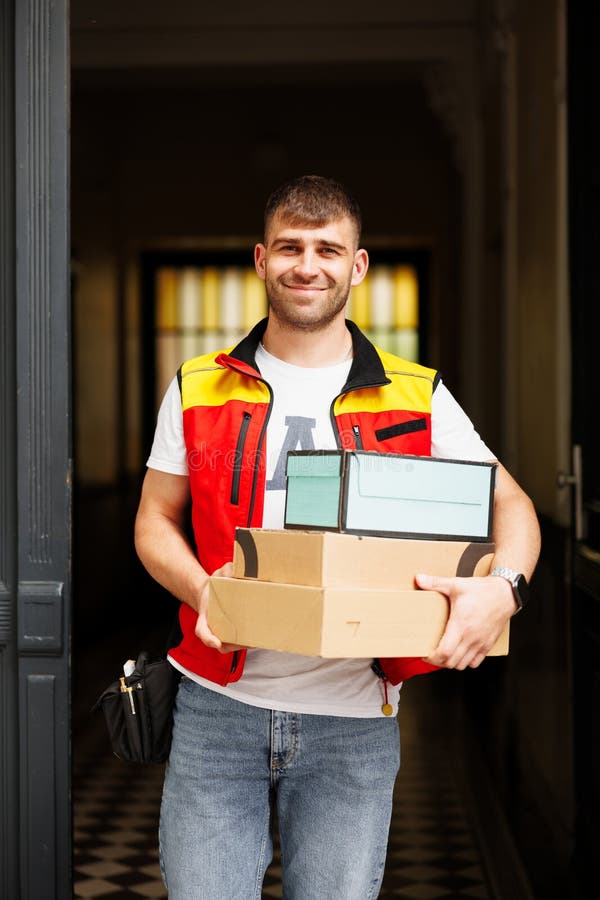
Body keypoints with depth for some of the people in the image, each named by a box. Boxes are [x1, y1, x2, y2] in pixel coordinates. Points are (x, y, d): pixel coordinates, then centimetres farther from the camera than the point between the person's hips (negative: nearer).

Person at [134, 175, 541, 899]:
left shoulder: (417, 398, 4)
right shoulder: (199, 391, 6)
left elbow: (511, 505, 5)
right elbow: (154, 520, 9)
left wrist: (503, 588, -17)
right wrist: (200, 589, -12)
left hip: (352, 721, 0)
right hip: (218, 704, 0)